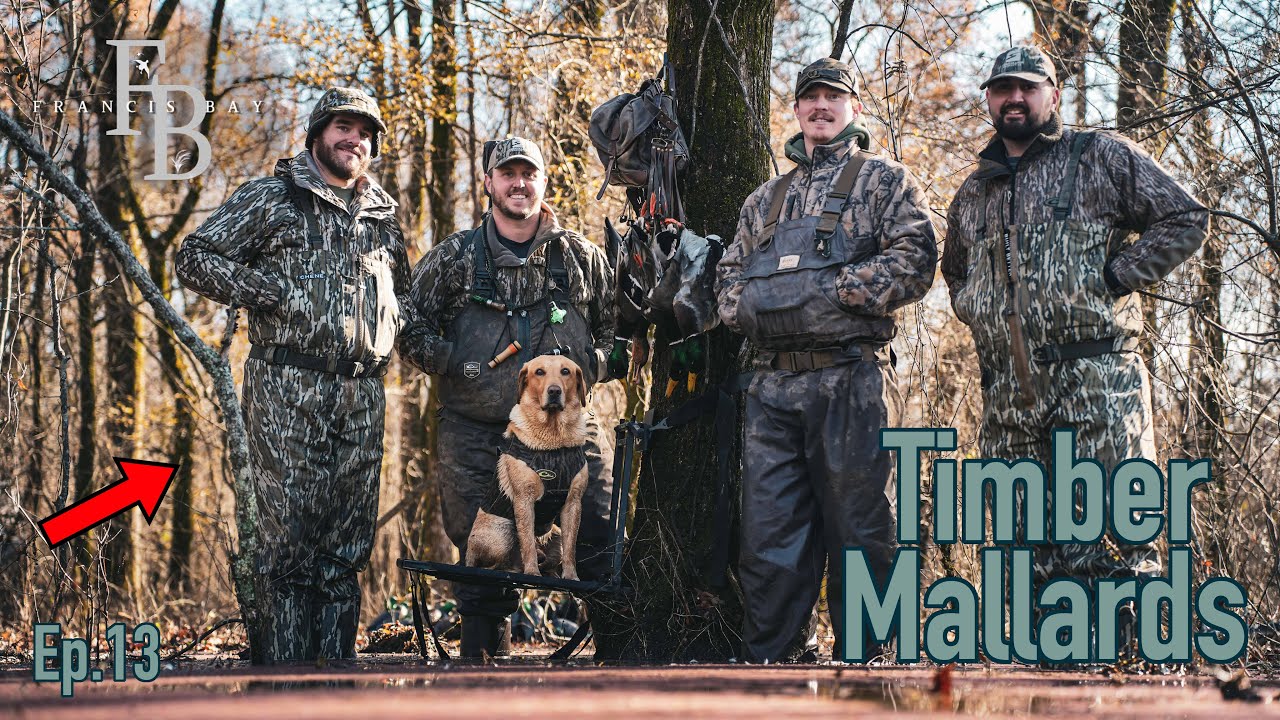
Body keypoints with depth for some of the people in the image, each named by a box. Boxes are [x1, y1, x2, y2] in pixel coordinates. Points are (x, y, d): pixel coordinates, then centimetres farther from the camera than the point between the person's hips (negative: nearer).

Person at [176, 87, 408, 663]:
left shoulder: (382, 215, 19)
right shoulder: (269, 199, 3)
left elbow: (401, 287, 36)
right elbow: (194, 258, -2)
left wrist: (391, 326, 14)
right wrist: (268, 295, -11)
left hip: (363, 396, 5)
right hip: (288, 392, -5)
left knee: (347, 544, 5)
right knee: (290, 534, -9)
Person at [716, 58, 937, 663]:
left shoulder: (883, 180, 10)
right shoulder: (766, 199, 25)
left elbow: (915, 262, -4)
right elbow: (728, 276, 25)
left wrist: (834, 290, -11)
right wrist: (745, 304, 3)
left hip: (850, 382, -4)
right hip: (773, 386, 4)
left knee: (859, 533, -3)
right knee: (768, 539, 1)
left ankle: (859, 665, 2)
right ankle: (766, 665, 4)